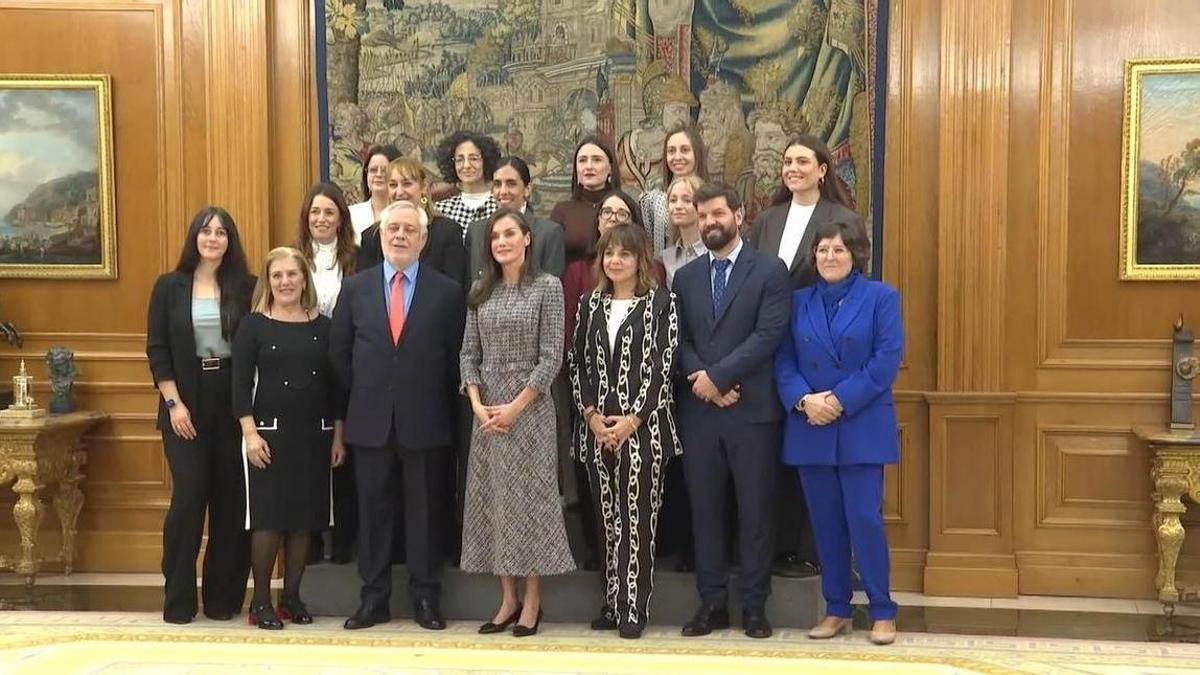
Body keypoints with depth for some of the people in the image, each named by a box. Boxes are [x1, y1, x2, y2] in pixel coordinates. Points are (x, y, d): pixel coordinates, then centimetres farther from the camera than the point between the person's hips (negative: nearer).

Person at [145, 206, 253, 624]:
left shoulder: (246, 288, 4)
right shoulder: (169, 287, 4)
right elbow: (157, 350, 1)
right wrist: (174, 404, -7)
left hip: (233, 407, 1)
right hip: (186, 407, -1)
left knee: (232, 500, 4)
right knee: (188, 497, -4)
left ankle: (223, 597, 15)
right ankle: (178, 599, 9)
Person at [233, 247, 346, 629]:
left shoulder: (323, 326, 7)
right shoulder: (253, 325, 0)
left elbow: (334, 383, 8)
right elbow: (241, 383, -4)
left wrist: (338, 436, 5)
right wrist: (250, 433, -12)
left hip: (314, 435, 3)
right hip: (269, 432, -3)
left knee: (305, 518, 6)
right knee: (267, 517, -2)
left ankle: (291, 597, 18)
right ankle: (261, 601, 9)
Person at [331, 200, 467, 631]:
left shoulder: (447, 292, 0)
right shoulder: (355, 287, 6)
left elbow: (456, 356, 3)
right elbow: (339, 351, 10)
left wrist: (437, 403, 2)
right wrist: (363, 396, 8)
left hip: (425, 422, -2)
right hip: (370, 421, 2)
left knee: (425, 511, 6)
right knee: (373, 511, 8)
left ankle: (425, 599, 16)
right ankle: (374, 598, 18)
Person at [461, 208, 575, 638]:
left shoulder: (547, 287, -3)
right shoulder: (481, 291, 10)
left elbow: (551, 356, -8)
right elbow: (469, 352, 8)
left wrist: (516, 406, -14)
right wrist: (476, 403, -6)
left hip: (529, 406, -4)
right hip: (485, 408, 5)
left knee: (529, 497, -1)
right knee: (492, 499, 6)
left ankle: (532, 601, 9)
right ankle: (507, 599, 15)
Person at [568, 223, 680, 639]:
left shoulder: (661, 302, -1)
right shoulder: (590, 304, 12)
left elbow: (664, 365, -7)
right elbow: (577, 363, 10)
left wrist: (633, 420, -12)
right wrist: (591, 415, -3)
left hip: (644, 427, -4)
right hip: (596, 427, 4)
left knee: (638, 519, -3)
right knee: (608, 518, 8)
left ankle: (634, 608, 4)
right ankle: (611, 603, 16)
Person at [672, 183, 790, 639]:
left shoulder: (769, 271, 0)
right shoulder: (686, 277, 13)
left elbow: (768, 336, -11)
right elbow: (680, 341, 8)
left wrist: (718, 375, -15)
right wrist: (701, 382, -9)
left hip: (752, 410, -4)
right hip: (698, 411, 4)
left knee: (754, 512, 3)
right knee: (704, 511, 8)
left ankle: (754, 606, 13)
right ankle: (712, 603, 17)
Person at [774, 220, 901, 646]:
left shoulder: (881, 297, 0)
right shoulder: (798, 302, 11)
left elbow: (886, 360, -8)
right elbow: (784, 361, 6)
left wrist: (840, 401, -15)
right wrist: (804, 399, -13)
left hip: (862, 428, -3)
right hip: (810, 429, 4)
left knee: (864, 518, -6)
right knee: (826, 523, 9)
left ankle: (882, 611, 9)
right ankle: (836, 609, 20)